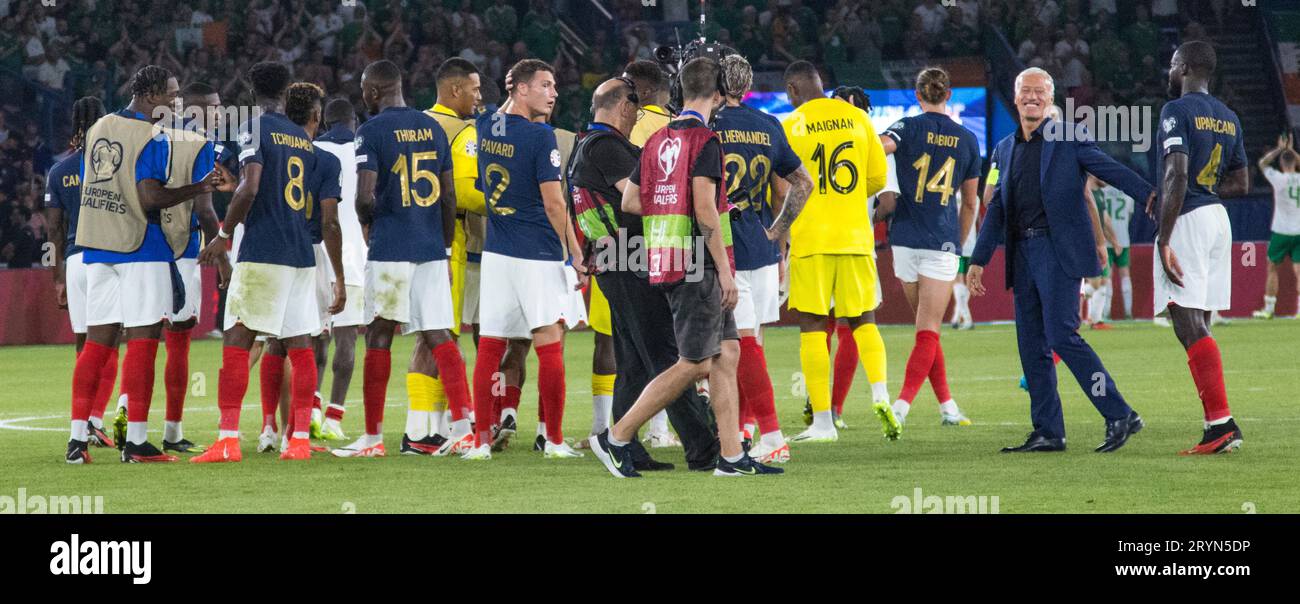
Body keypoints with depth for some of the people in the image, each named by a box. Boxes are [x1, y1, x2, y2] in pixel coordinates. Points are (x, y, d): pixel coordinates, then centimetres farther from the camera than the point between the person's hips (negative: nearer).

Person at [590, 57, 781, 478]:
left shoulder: (657, 140, 11)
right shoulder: (705, 140, -13)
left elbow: (630, 201, 14)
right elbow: (705, 210, -19)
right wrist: (725, 269, -17)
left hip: (665, 262, 9)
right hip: (698, 266, -9)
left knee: (727, 352, 10)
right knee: (695, 364, -4)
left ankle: (731, 455, 8)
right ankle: (616, 438, -2)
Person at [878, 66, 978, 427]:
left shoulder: (909, 128, -2)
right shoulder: (967, 140, 6)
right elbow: (971, 203, 13)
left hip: (905, 239, 1)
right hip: (943, 242, -1)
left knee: (926, 327, 15)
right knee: (928, 331, -2)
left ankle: (947, 406, 18)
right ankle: (902, 406, -18)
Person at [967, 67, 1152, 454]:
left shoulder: (1070, 138, 0)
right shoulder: (1005, 150, 17)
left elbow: (1112, 171, -7)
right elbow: (996, 210, 20)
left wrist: (1153, 198, -20)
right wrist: (979, 261, 16)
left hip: (1059, 249, -7)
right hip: (1022, 254, 7)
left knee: (1061, 335, -16)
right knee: (1032, 346, 4)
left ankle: (1120, 416, -10)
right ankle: (1047, 432, 9)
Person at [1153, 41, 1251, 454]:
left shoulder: (1177, 111, -9)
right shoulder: (1229, 118, 16)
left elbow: (1177, 174, -19)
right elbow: (1241, 184, 19)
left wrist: (1164, 239, -20)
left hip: (1186, 220, -8)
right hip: (1218, 219, 8)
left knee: (1189, 326, -11)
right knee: (1198, 329, 11)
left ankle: (1222, 423, -21)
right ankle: (1217, 429, 6)